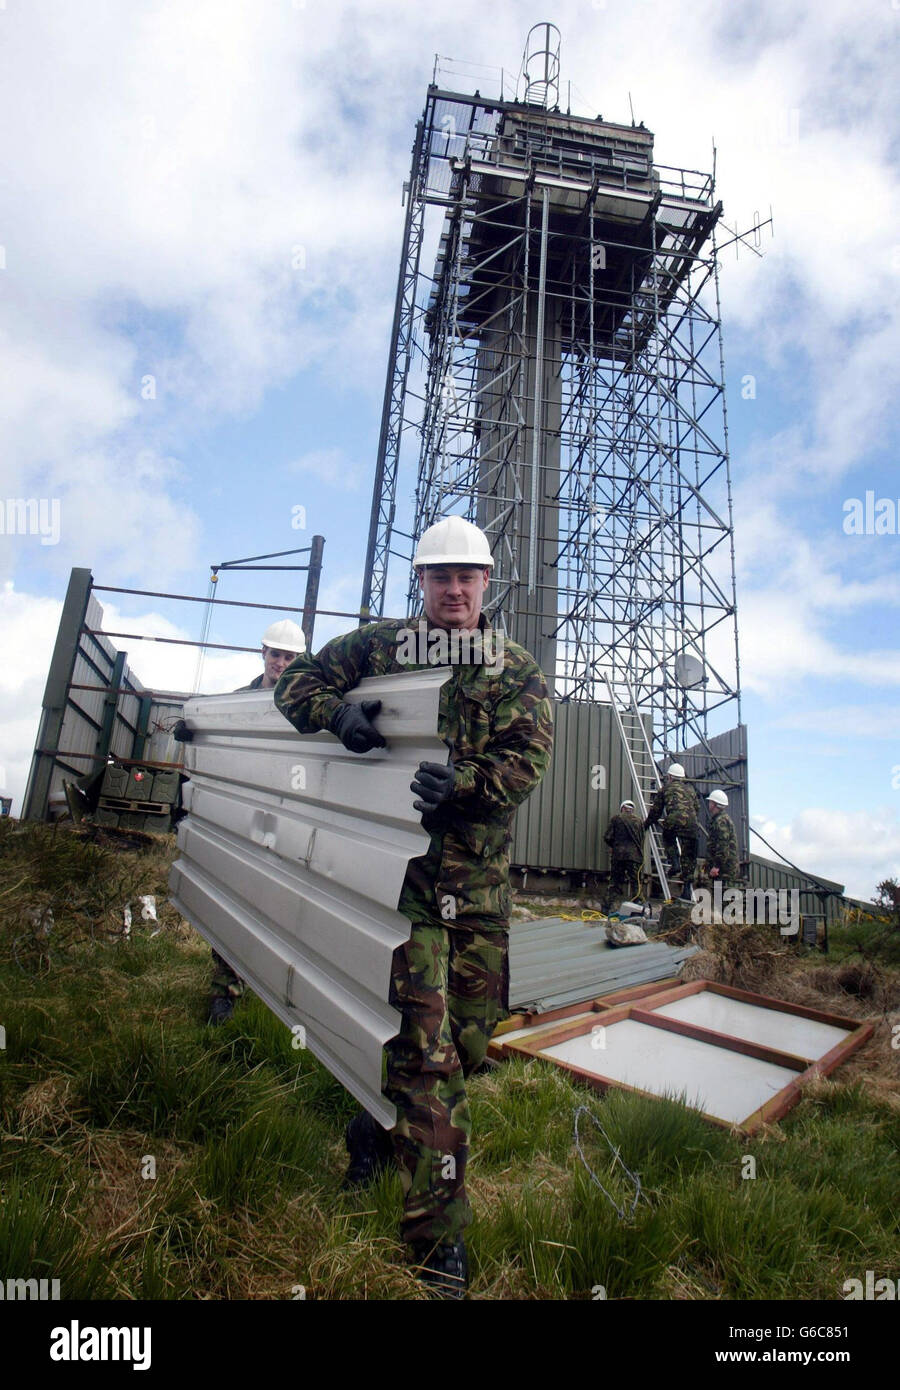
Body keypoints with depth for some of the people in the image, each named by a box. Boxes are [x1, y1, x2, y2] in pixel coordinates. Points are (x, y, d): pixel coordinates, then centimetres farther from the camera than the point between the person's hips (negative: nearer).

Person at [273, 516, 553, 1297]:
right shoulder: (380, 644, 6)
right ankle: (439, 1240, 10)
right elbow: (297, 680, 11)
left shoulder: (518, 672, 7)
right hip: (400, 867, -3)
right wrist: (337, 712, -12)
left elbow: (527, 757, -6)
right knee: (424, 1050, -5)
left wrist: (465, 784, -27)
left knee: (469, 1037, 15)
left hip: (480, 880, 4)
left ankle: (378, 1123, 43)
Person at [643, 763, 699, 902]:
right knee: (688, 857, 9)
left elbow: (656, 809, 21)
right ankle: (687, 889, 7)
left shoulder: (666, 788, 18)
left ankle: (674, 863, 8)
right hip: (692, 823, 3)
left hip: (674, 819, -3)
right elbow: (697, 808, 30)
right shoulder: (690, 789, 28)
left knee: (668, 840, 29)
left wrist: (647, 823, 33)